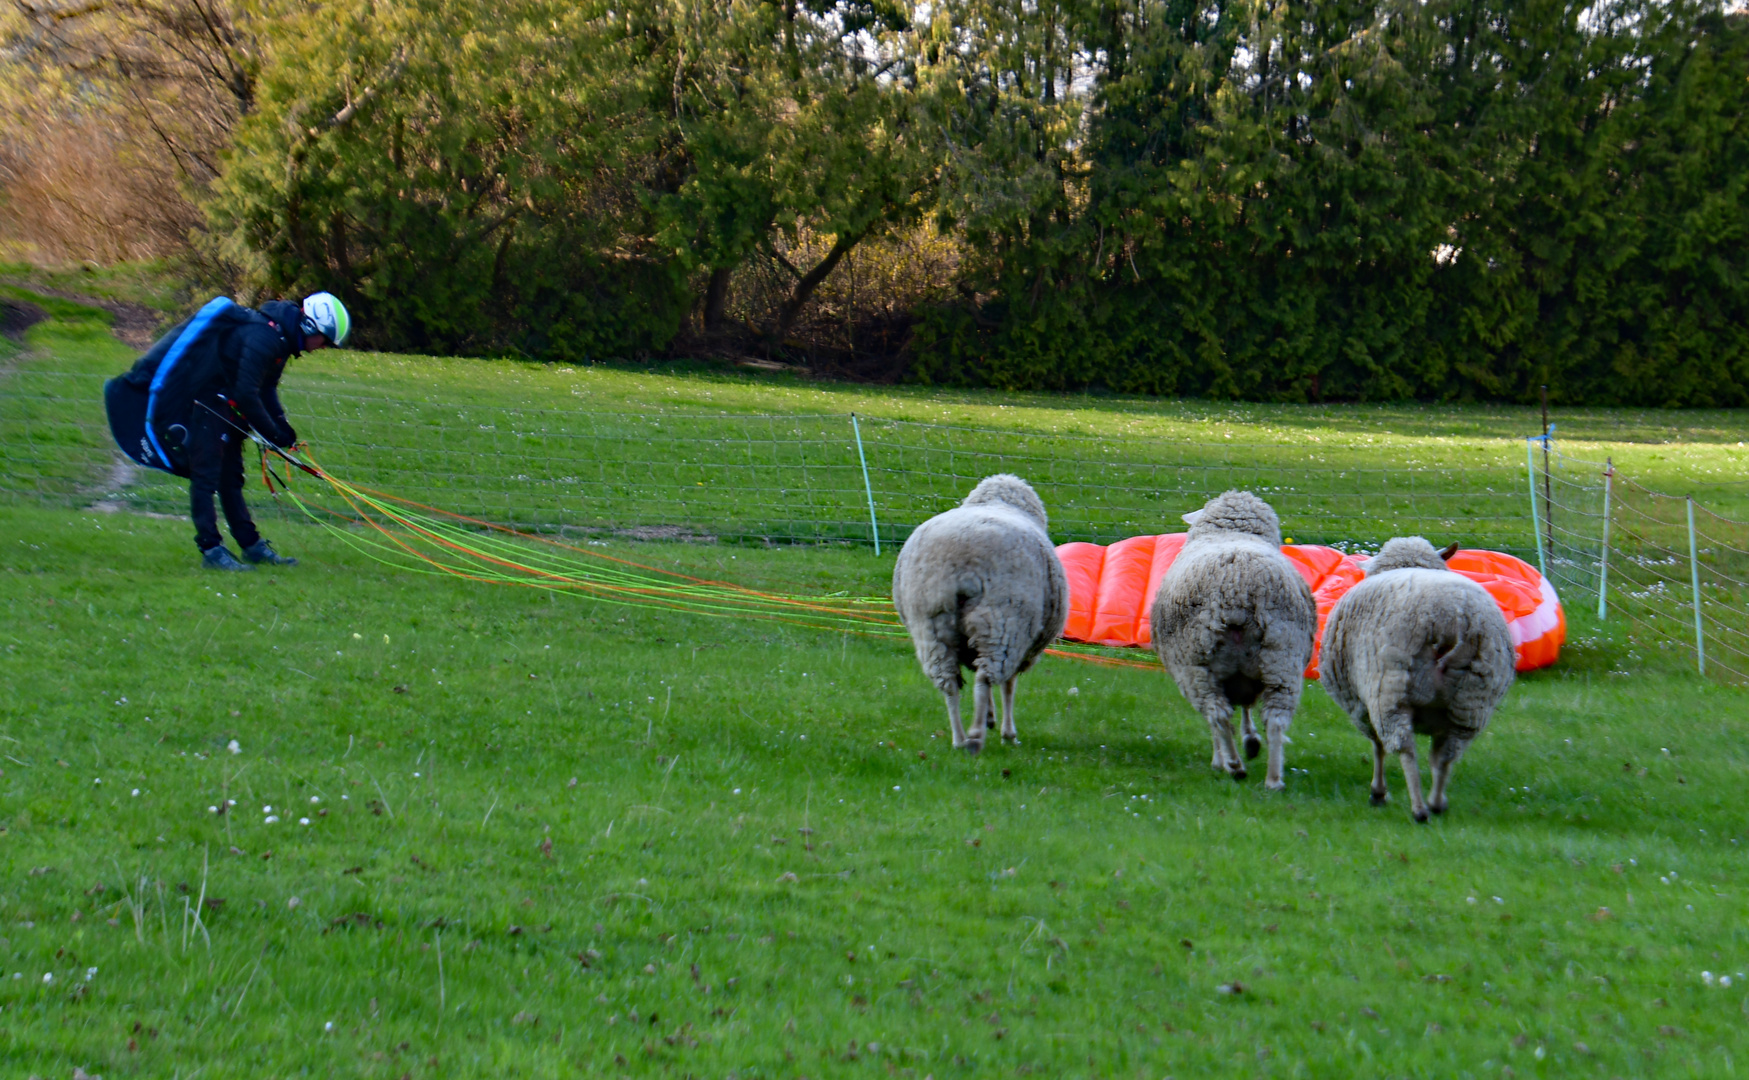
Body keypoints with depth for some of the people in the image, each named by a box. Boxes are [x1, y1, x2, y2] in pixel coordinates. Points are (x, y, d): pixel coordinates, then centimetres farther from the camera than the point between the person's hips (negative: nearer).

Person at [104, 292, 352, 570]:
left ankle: (251, 545, 18)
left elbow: (267, 389, 14)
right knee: (206, 474, -9)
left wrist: (281, 423, 0)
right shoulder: (263, 337, -27)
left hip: (227, 407, 10)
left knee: (230, 476, 14)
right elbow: (246, 394, -29)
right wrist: (272, 433, -20)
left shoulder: (282, 337, 5)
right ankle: (211, 549, -9)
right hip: (203, 403, -10)